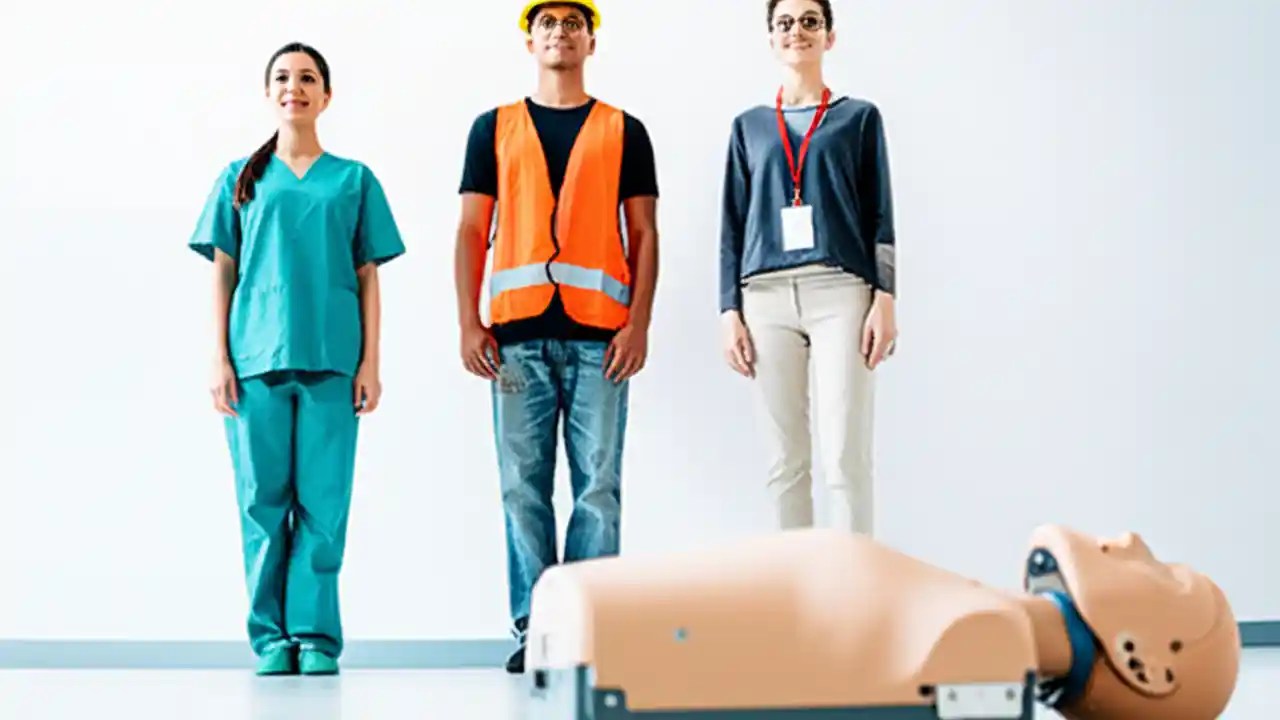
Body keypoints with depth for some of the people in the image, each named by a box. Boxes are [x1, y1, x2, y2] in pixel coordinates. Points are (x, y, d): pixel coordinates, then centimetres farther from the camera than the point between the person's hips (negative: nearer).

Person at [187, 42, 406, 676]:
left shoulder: (354, 180, 11)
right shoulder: (240, 179, 12)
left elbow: (368, 279, 9)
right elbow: (222, 274, 10)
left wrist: (370, 363, 1)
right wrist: (219, 360, 1)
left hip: (331, 361, -1)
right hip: (255, 360, 1)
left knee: (323, 501, -3)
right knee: (263, 499, 1)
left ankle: (316, 634, 4)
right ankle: (271, 635, 9)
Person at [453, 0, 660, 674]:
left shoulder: (624, 131, 13)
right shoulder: (494, 128, 15)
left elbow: (643, 234, 8)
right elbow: (471, 230, 10)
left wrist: (639, 323, -4)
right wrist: (468, 322, -1)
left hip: (597, 333, -1)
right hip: (517, 332, 1)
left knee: (598, 486, -3)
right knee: (523, 487, 1)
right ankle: (533, 630, 6)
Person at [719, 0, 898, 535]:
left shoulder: (859, 117, 12)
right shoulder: (749, 126, 17)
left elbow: (880, 215, 7)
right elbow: (732, 225, 14)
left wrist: (885, 299, -4)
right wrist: (731, 312, 5)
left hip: (840, 292, -2)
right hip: (767, 296, 2)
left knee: (845, 456, -9)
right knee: (785, 460, 2)